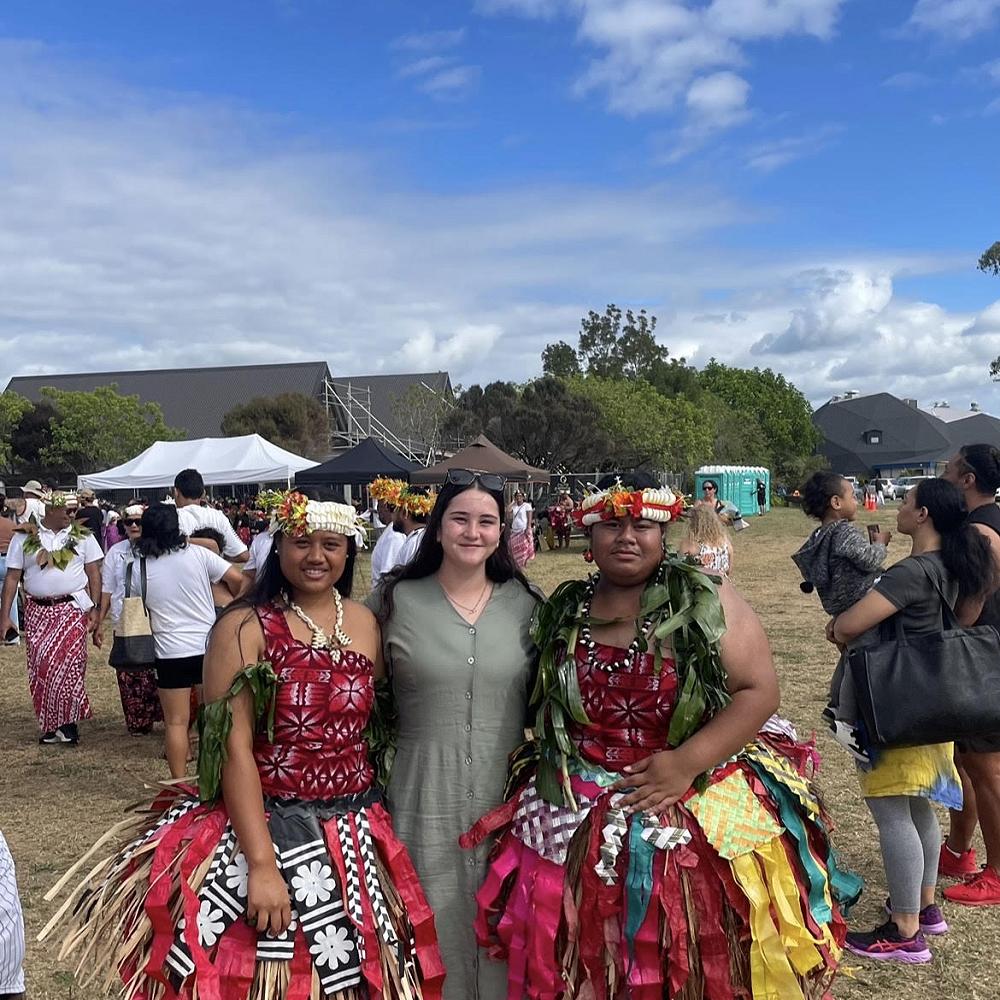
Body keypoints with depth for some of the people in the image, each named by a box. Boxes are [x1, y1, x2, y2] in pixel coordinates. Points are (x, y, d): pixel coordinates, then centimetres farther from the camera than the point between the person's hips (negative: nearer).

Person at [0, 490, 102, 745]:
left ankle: (67, 723, 0)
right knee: (40, 669, 3)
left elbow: (94, 573, 4)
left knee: (68, 664, -12)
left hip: (73, 609, -2)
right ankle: (50, 725, 16)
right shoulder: (24, 537, 4)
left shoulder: (82, 536, 4)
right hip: (38, 611, 2)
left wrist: (95, 609, -4)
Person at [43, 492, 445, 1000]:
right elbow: (234, 748, -15)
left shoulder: (365, 622, 5)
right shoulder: (244, 627, -10)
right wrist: (262, 864, -21)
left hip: (358, 833, 5)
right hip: (266, 828, -4)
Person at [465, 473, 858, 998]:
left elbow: (759, 689, -8)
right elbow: (541, 708, 18)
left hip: (699, 819, -2)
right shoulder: (562, 613, 6)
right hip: (580, 825, 3)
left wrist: (688, 761, -17)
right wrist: (554, 766, 1)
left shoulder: (705, 600, -4)